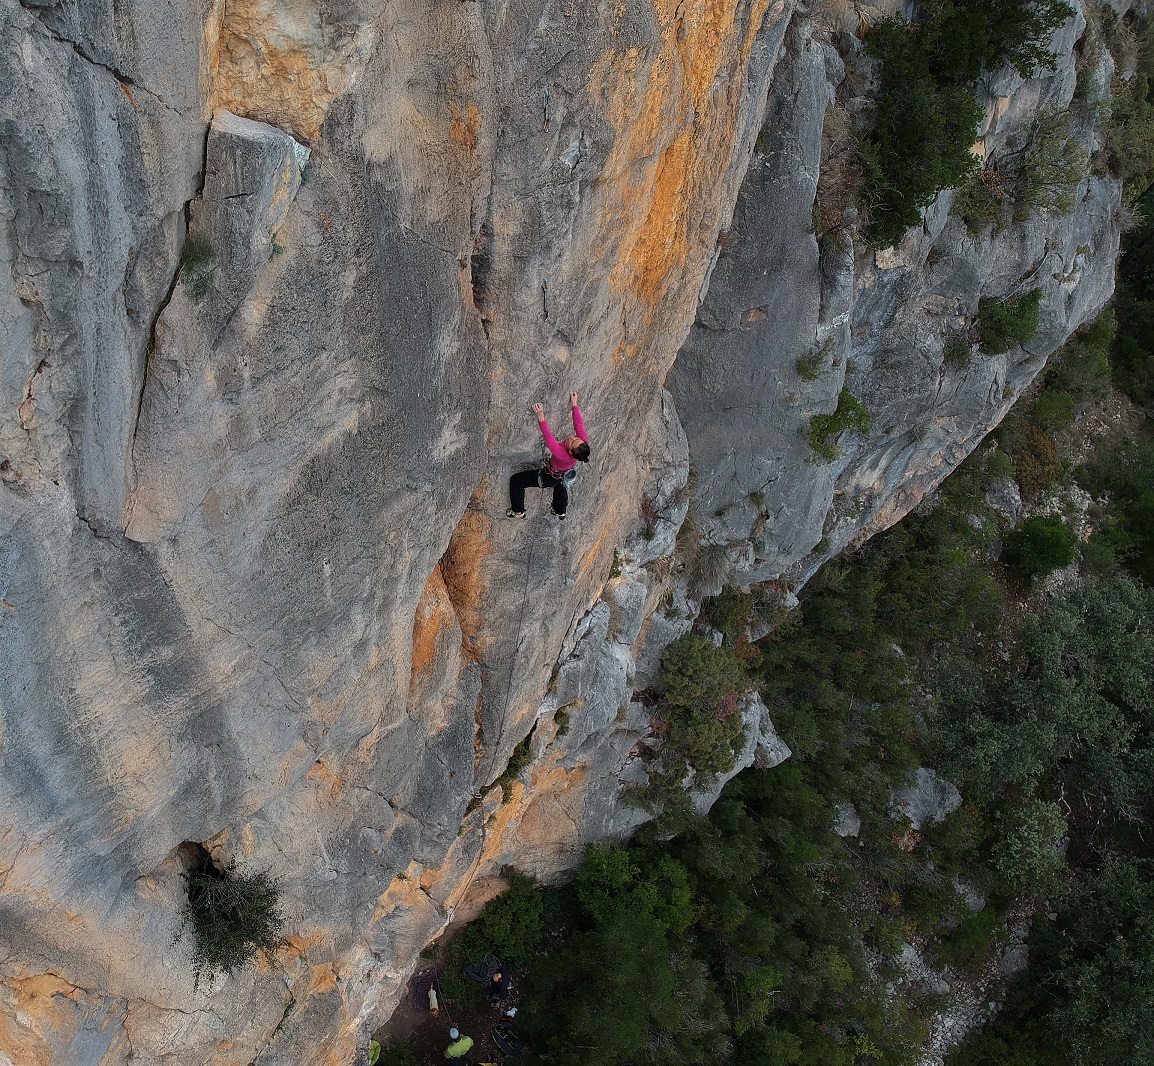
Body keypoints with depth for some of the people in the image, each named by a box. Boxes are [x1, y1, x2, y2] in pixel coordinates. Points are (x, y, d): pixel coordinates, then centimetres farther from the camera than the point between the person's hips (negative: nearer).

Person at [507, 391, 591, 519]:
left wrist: (541, 417, -53)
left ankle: (518, 512, 26)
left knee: (515, 481, 8)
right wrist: (574, 405, -16)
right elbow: (579, 425, -23)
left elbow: (549, 439, -49)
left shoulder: (563, 455, -48)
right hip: (565, 474, 6)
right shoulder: (583, 441, -36)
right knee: (561, 487, 40)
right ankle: (561, 512, 67)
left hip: (549, 478, -6)